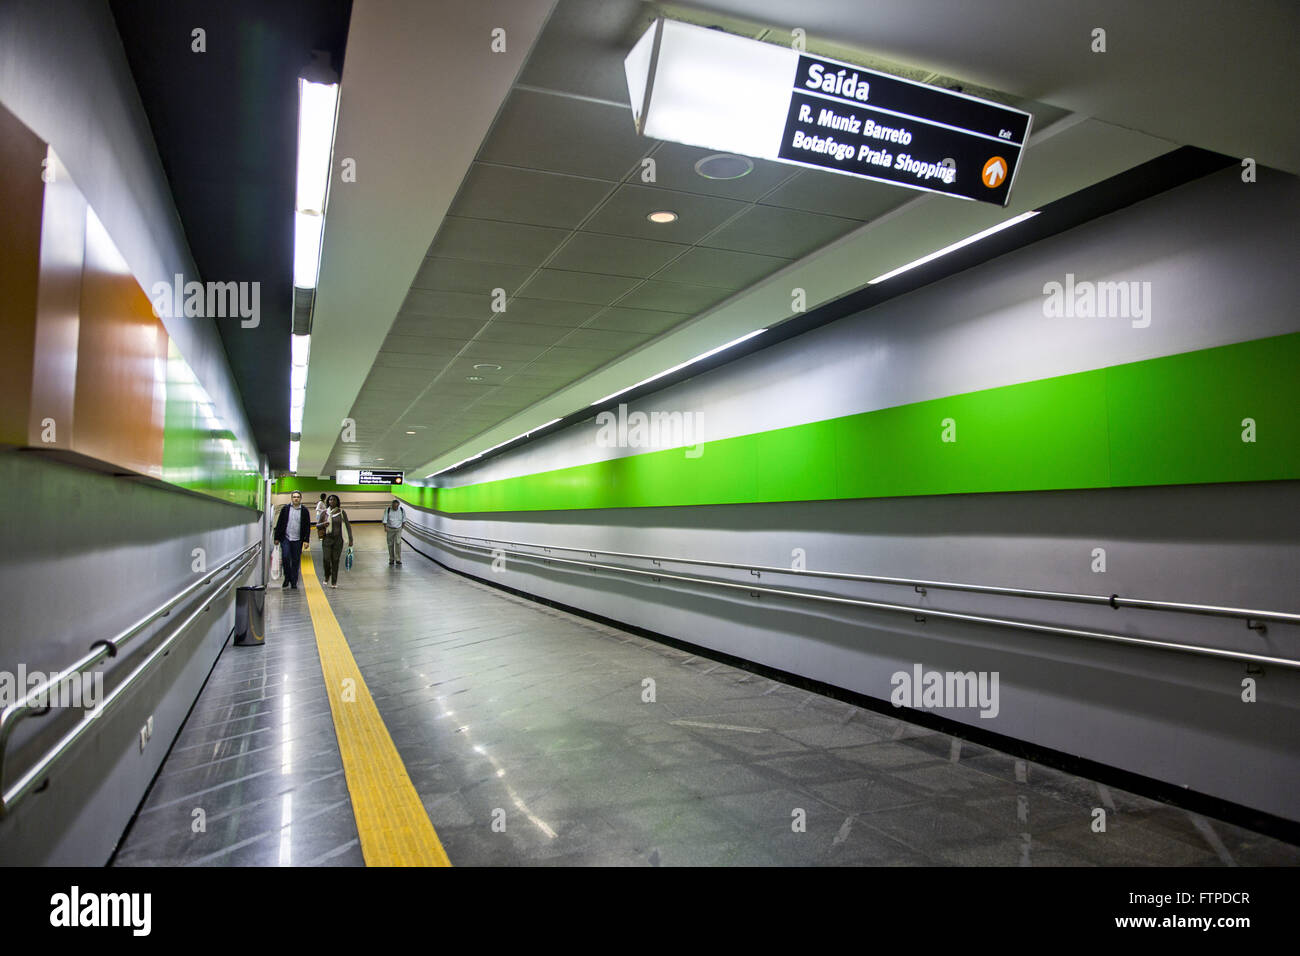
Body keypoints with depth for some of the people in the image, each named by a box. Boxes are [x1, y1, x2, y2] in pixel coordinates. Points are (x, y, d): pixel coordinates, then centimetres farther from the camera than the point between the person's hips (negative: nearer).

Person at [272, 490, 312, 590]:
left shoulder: (304, 511, 5)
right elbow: (279, 523, 7)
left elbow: (307, 526, 5)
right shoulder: (285, 509, 6)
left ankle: (293, 582, 12)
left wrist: (306, 540, -3)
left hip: (297, 540, 0)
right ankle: (287, 577, 8)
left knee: (296, 561, 3)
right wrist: (277, 537, 3)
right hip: (285, 538, 0)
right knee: (285, 557, -13)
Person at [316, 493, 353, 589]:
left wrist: (350, 539, 0)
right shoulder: (325, 512, 4)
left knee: (335, 560, 1)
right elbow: (317, 525, 12)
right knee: (326, 559, -11)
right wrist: (323, 524, -12)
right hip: (327, 539, 0)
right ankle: (327, 576, 18)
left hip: (338, 539, 0)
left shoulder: (342, 512, 1)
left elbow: (348, 526, 5)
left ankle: (334, 582, 11)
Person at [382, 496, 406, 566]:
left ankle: (398, 560, -12)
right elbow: (385, 519, -18)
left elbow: (404, 518, 9)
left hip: (398, 529, 0)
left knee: (398, 543, -14)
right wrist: (385, 527, -30)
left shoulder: (401, 510, -7)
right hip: (390, 529, 0)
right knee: (390, 544, 4)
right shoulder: (387, 509, -12)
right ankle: (391, 560, 18)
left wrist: (402, 526, 15)